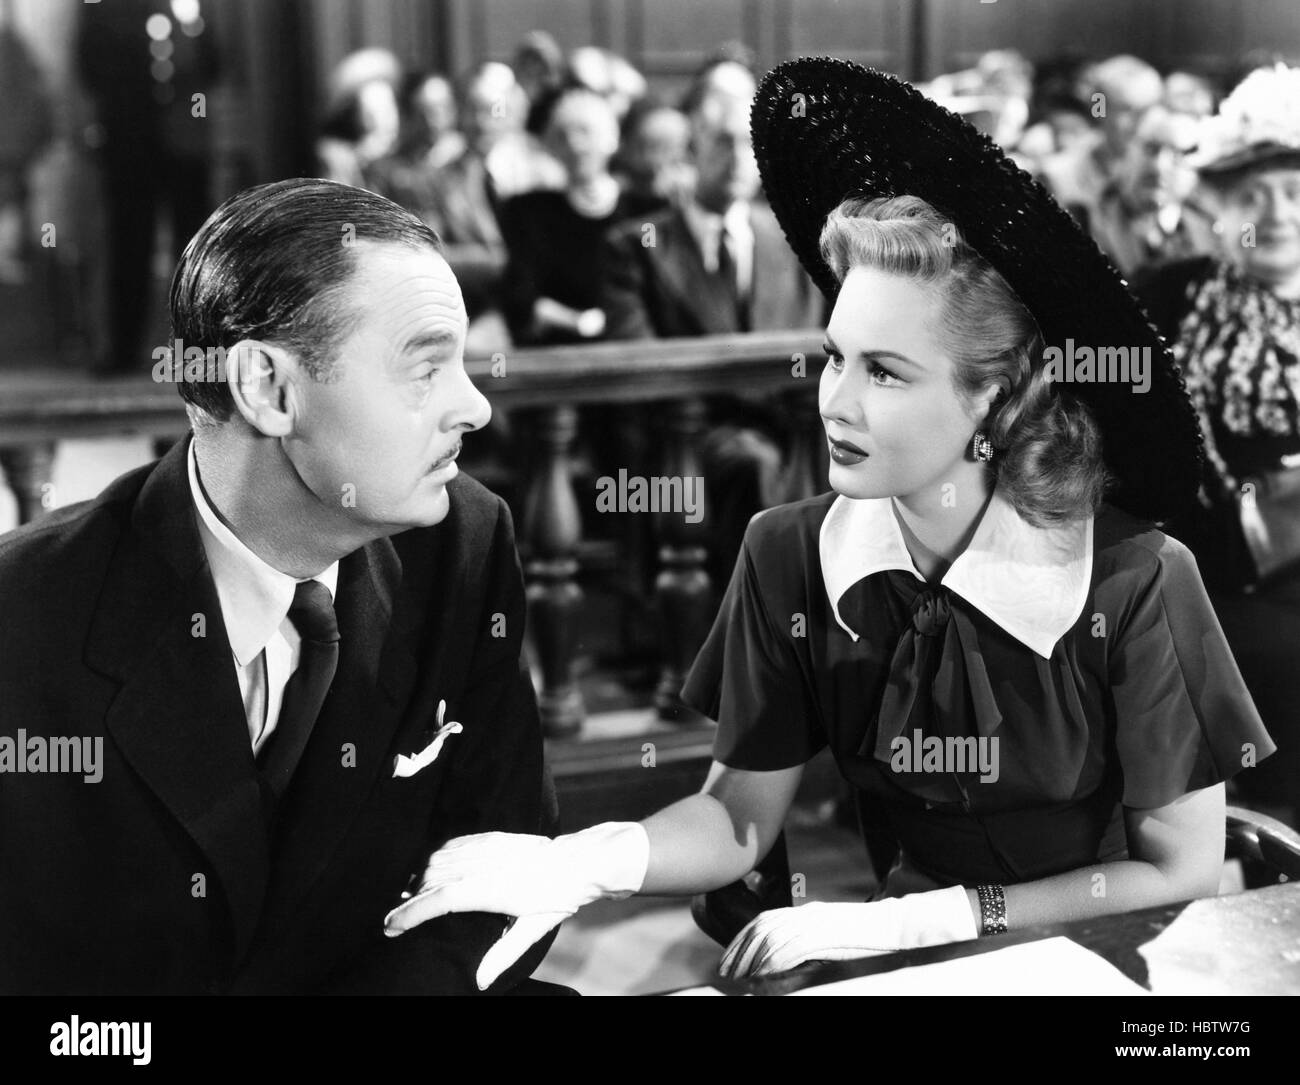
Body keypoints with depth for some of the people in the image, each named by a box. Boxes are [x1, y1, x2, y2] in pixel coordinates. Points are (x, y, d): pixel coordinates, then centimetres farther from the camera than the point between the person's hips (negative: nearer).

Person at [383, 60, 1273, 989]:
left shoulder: (1134, 584, -20)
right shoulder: (791, 555, -9)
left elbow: (1180, 872, -11)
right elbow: (738, 815, -3)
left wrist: (920, 919, -18)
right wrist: (592, 859, -24)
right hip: (914, 949, 2)